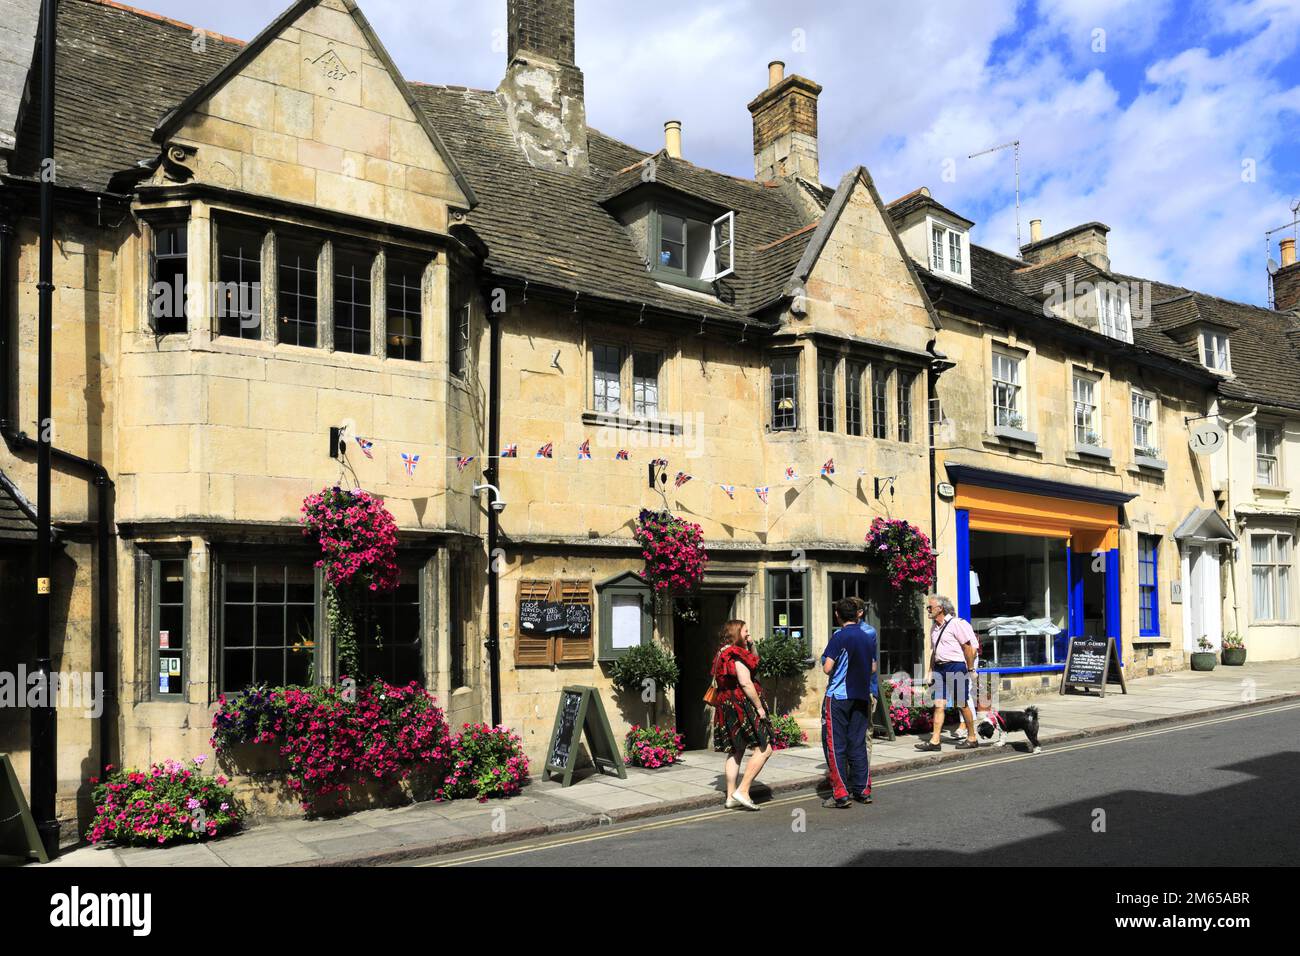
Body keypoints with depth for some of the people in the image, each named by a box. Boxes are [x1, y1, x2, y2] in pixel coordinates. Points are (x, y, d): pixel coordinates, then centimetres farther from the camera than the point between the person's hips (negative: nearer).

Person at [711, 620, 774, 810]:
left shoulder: (722, 653, 16)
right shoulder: (737, 654, -13)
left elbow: (753, 663, 28)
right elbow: (746, 683, -20)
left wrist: (751, 647, 13)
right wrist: (759, 707, -15)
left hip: (726, 706, 10)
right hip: (742, 705, -10)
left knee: (735, 752, 13)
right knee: (764, 749, -6)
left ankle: (731, 797, 14)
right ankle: (743, 791, -10)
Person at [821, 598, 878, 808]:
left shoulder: (840, 636, -13)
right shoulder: (869, 635, 6)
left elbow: (827, 668, -15)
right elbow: (873, 668, 15)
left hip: (838, 697, -6)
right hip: (861, 696, 6)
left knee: (835, 745, -1)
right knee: (858, 744, 14)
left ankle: (841, 794, -3)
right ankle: (862, 790, 16)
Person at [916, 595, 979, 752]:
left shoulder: (956, 624, -10)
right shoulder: (934, 627, 15)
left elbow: (968, 647, -10)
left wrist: (969, 670, -10)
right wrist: (931, 670, 17)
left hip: (956, 667, -7)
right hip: (940, 668, 7)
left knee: (962, 704, 3)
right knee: (939, 704, 0)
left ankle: (972, 738, 16)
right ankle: (935, 741, -3)